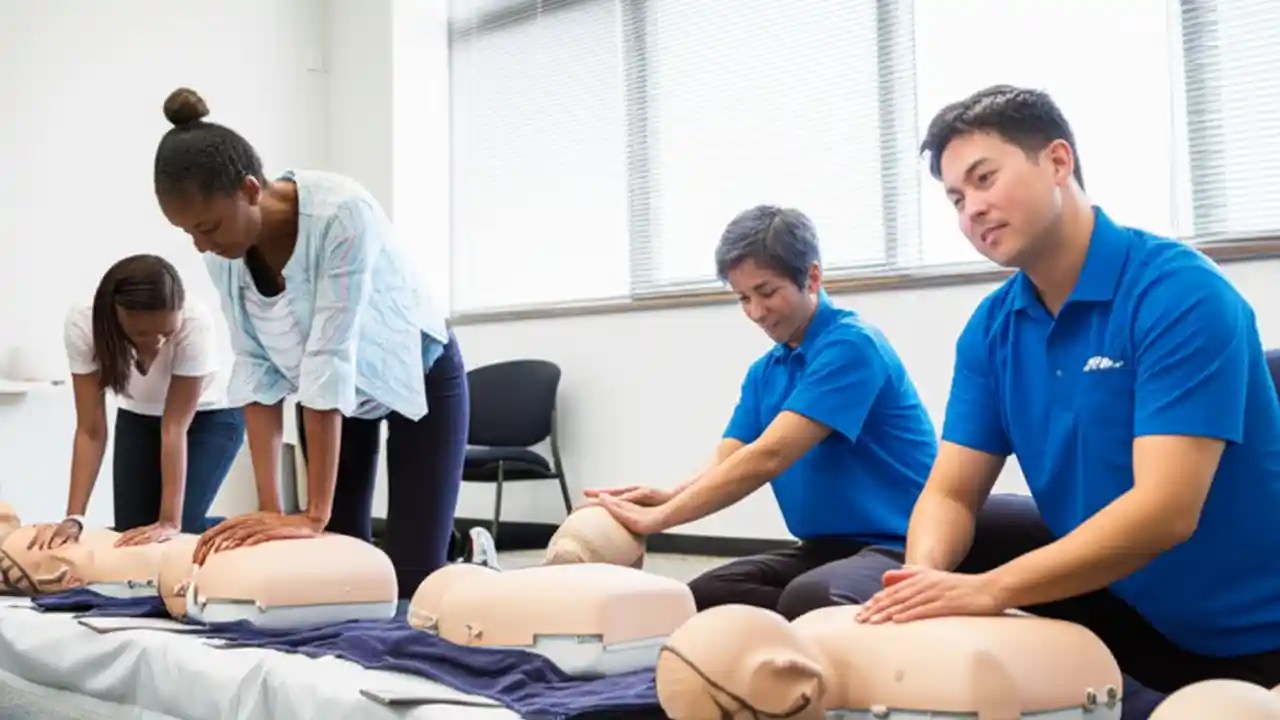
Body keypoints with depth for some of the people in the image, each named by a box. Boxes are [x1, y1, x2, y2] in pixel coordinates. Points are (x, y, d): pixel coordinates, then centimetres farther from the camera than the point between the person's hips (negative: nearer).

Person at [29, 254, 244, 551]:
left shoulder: (194, 323, -37)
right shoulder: (82, 324, -30)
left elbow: (175, 428, -33)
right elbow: (91, 431, -26)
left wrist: (170, 522, -37)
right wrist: (74, 518, -34)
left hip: (210, 416, -3)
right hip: (139, 417, 3)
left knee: (182, 529, -17)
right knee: (132, 532, -6)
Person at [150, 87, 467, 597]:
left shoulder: (342, 213, -37)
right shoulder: (222, 250, -19)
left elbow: (329, 359, -39)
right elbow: (256, 369, -16)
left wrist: (313, 515, -39)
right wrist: (270, 507, -23)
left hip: (416, 380, -5)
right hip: (335, 396, 5)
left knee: (410, 579, -8)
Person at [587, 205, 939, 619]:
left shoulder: (851, 345, -15)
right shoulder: (764, 373, 13)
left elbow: (768, 457, -23)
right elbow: (723, 470, 3)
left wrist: (658, 518, -23)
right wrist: (666, 497, -21)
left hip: (900, 547, -8)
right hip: (825, 548, 8)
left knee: (805, 600, -37)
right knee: (702, 598, -11)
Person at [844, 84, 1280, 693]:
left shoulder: (1180, 293, -20)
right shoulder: (990, 329, -1)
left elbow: (1166, 510, -29)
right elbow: (951, 493, -3)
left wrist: (988, 588, -37)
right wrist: (923, 579, -26)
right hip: (1112, 601, 5)